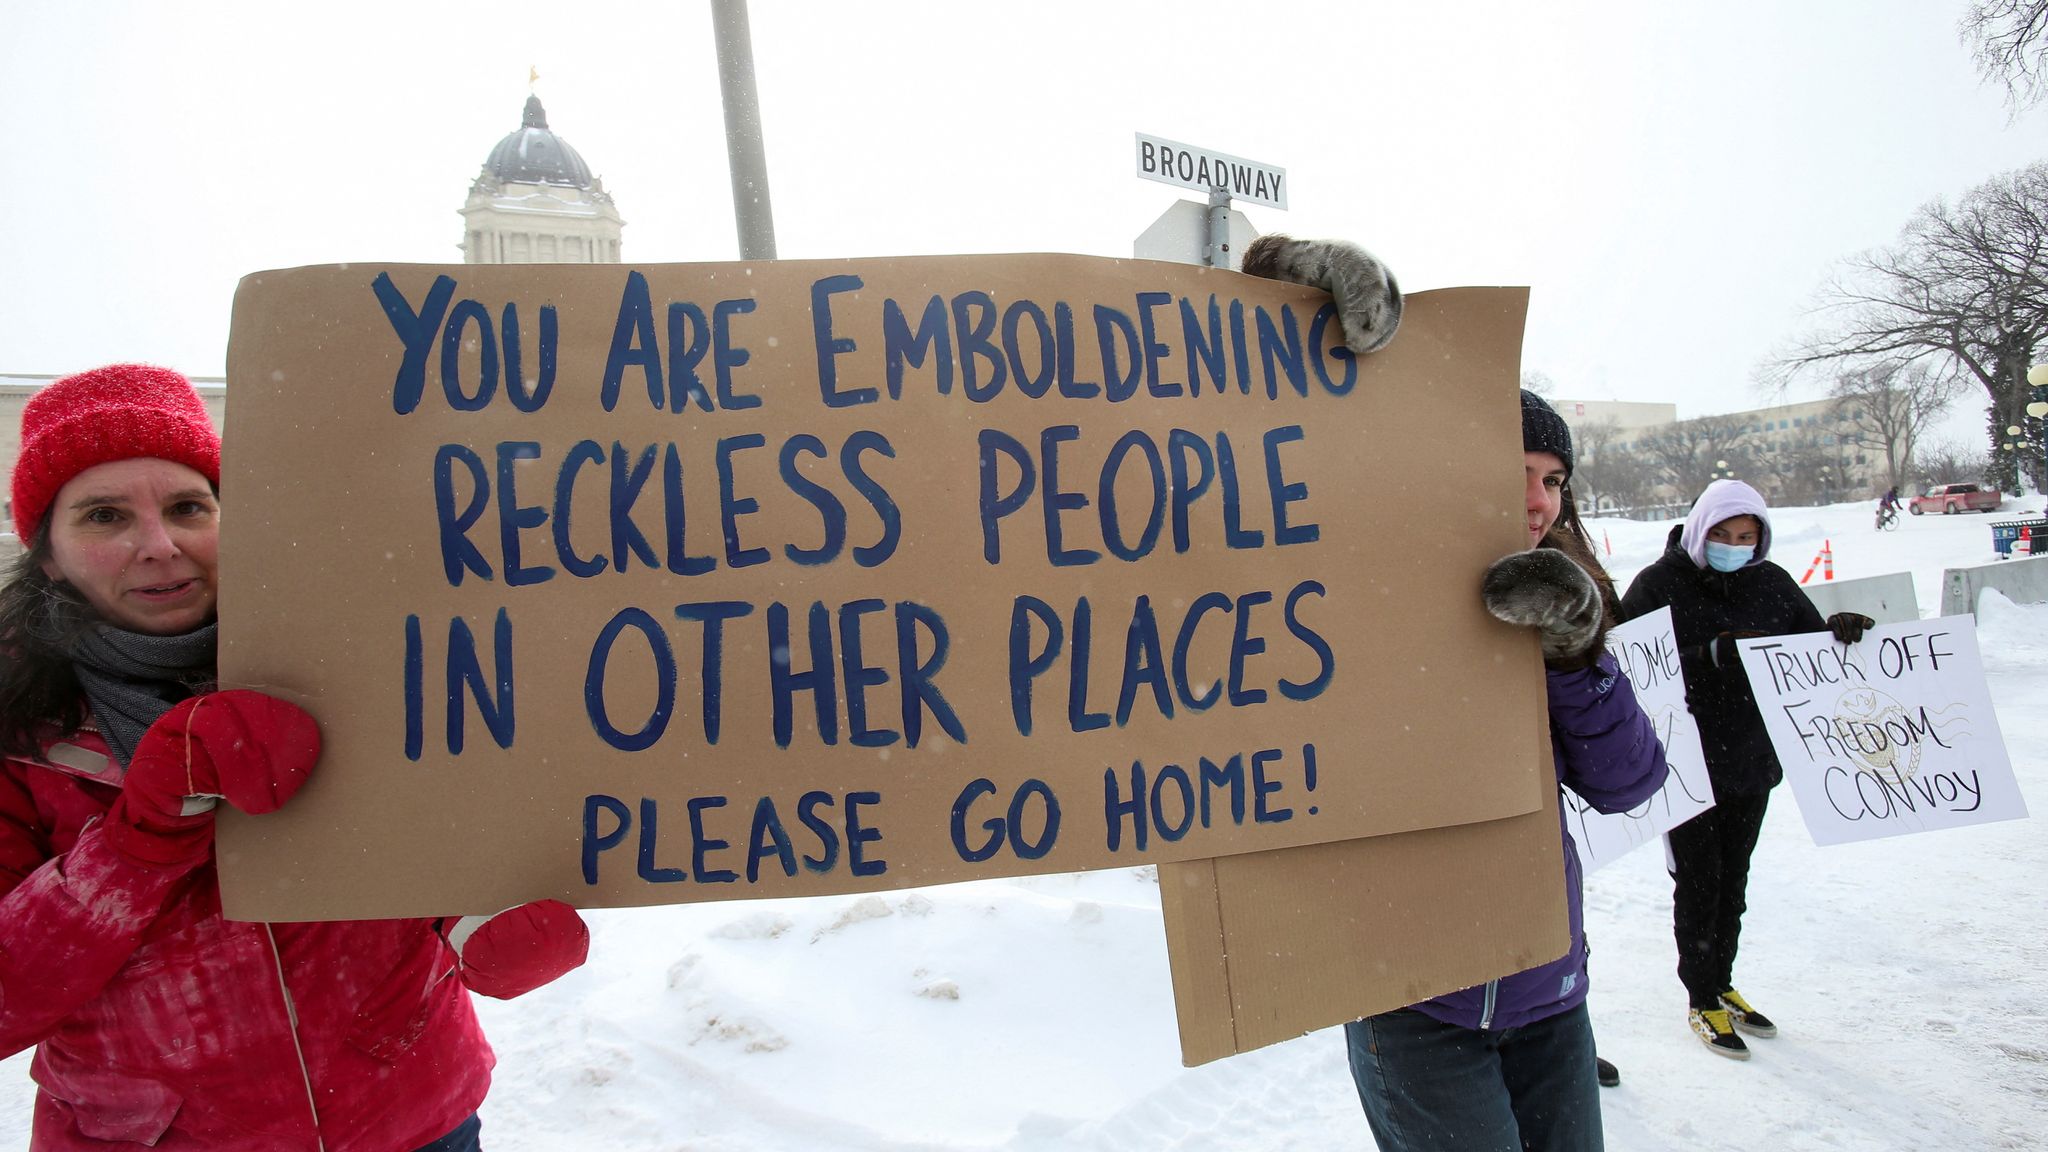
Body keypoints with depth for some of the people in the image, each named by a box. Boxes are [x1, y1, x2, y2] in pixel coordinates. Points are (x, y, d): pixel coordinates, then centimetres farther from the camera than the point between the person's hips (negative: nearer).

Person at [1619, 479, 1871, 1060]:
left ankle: (1722, 985, 35)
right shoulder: (1659, 585, -12)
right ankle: (1700, 1000, 21)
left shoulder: (1771, 582, 2)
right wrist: (1711, 654, -29)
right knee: (1698, 884, 5)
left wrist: (1838, 632, -16)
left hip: (1753, 761, 5)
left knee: (1732, 881, 18)